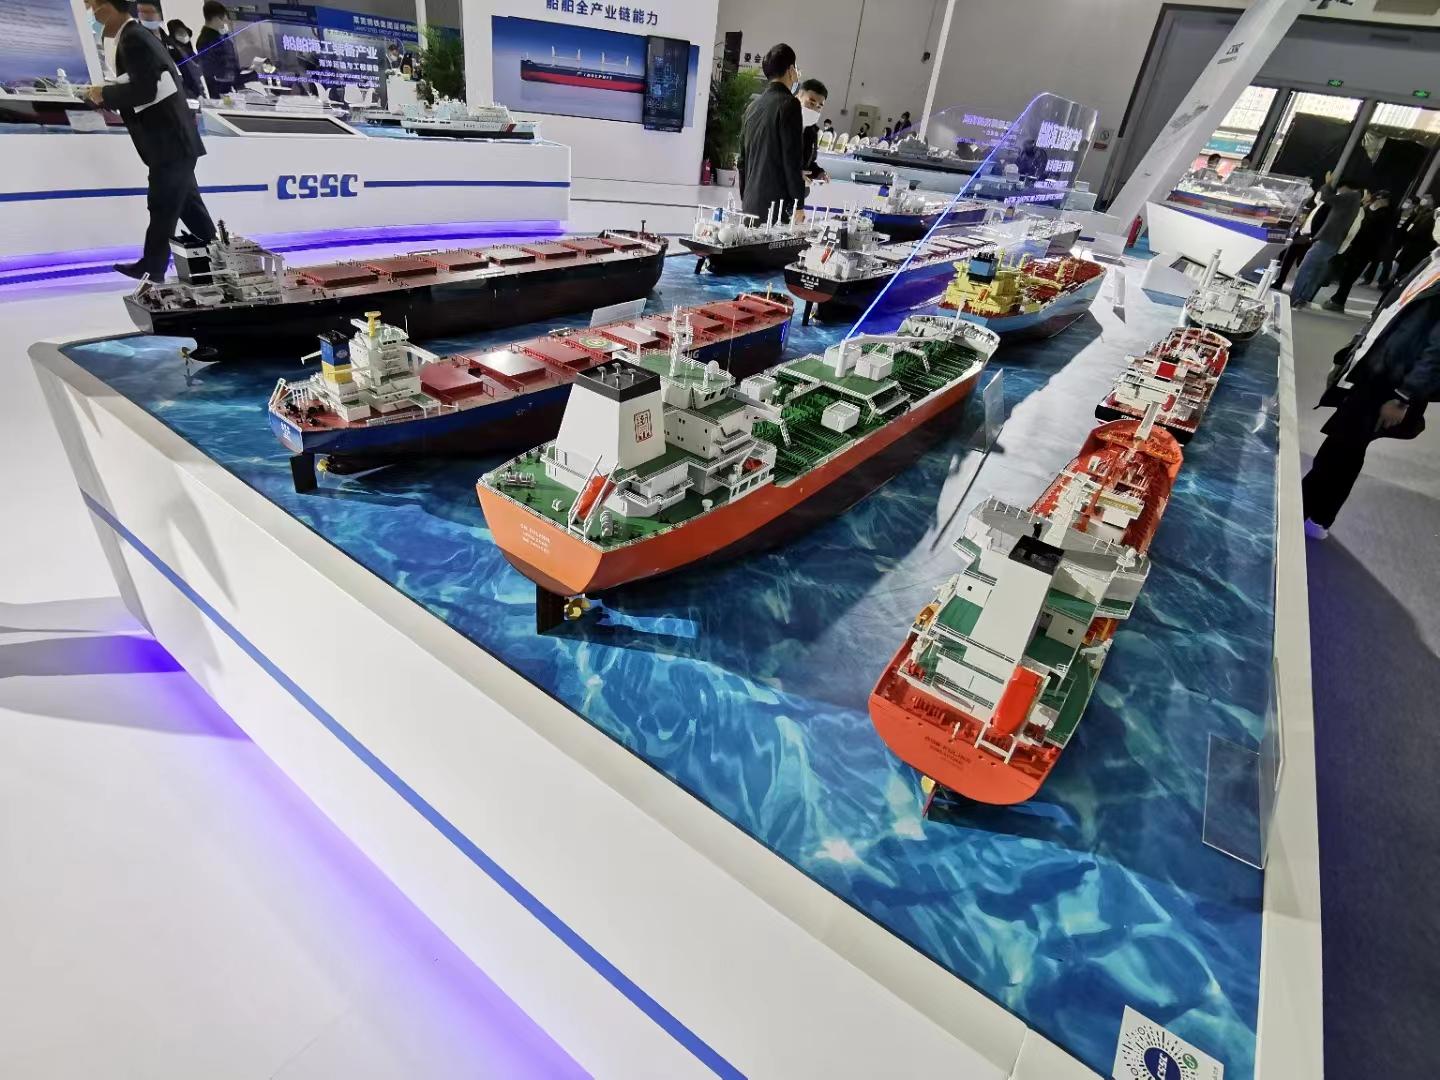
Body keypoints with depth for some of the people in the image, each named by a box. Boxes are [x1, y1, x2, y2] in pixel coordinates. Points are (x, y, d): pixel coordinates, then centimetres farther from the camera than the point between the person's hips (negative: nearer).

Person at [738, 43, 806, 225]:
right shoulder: (789, 104, -7)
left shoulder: (753, 106, 15)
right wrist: (798, 205, -10)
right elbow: (792, 157, -13)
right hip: (776, 203, -8)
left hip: (750, 203, 8)